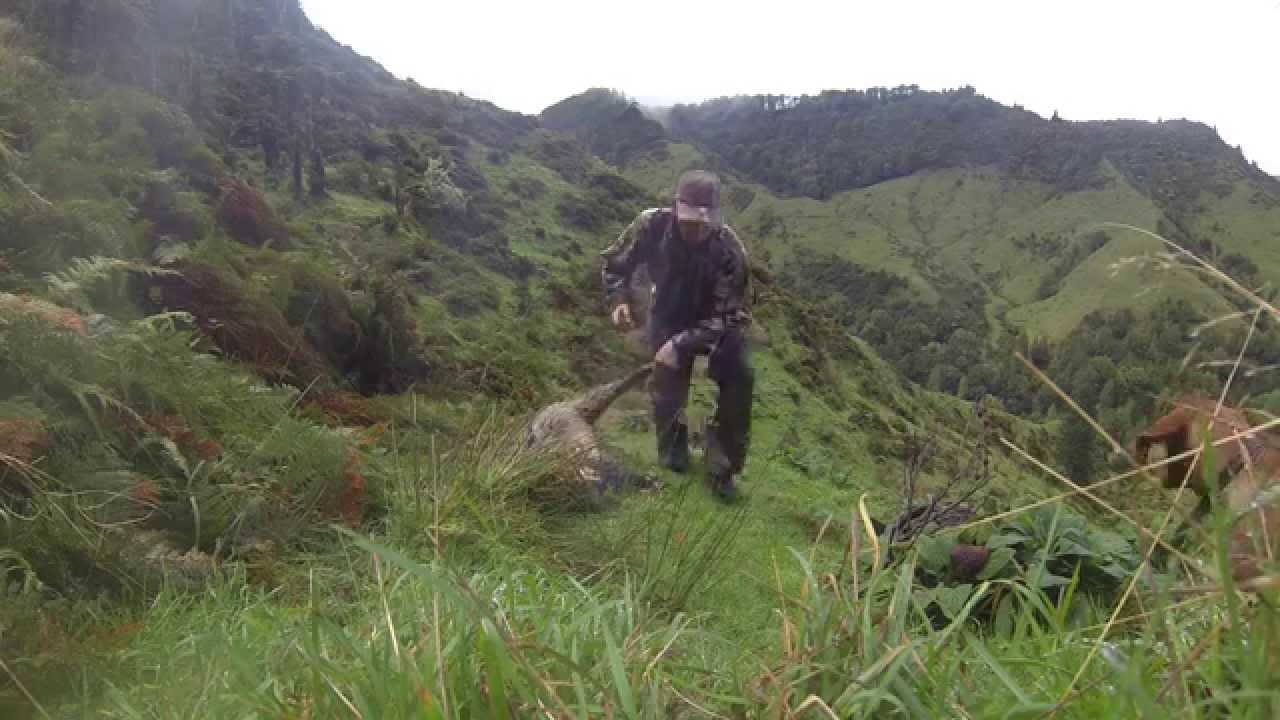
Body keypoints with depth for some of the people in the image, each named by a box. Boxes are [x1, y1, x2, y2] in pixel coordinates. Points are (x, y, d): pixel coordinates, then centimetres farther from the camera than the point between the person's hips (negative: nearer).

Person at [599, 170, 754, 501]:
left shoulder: (730, 249, -32)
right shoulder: (651, 225, -26)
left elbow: (730, 317, -28)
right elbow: (614, 263, -6)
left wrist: (681, 344, -37)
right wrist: (619, 299, -25)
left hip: (716, 321, -1)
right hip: (669, 318, 1)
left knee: (739, 377, -21)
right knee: (667, 389, -6)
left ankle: (723, 468, -2)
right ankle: (673, 458, 26)